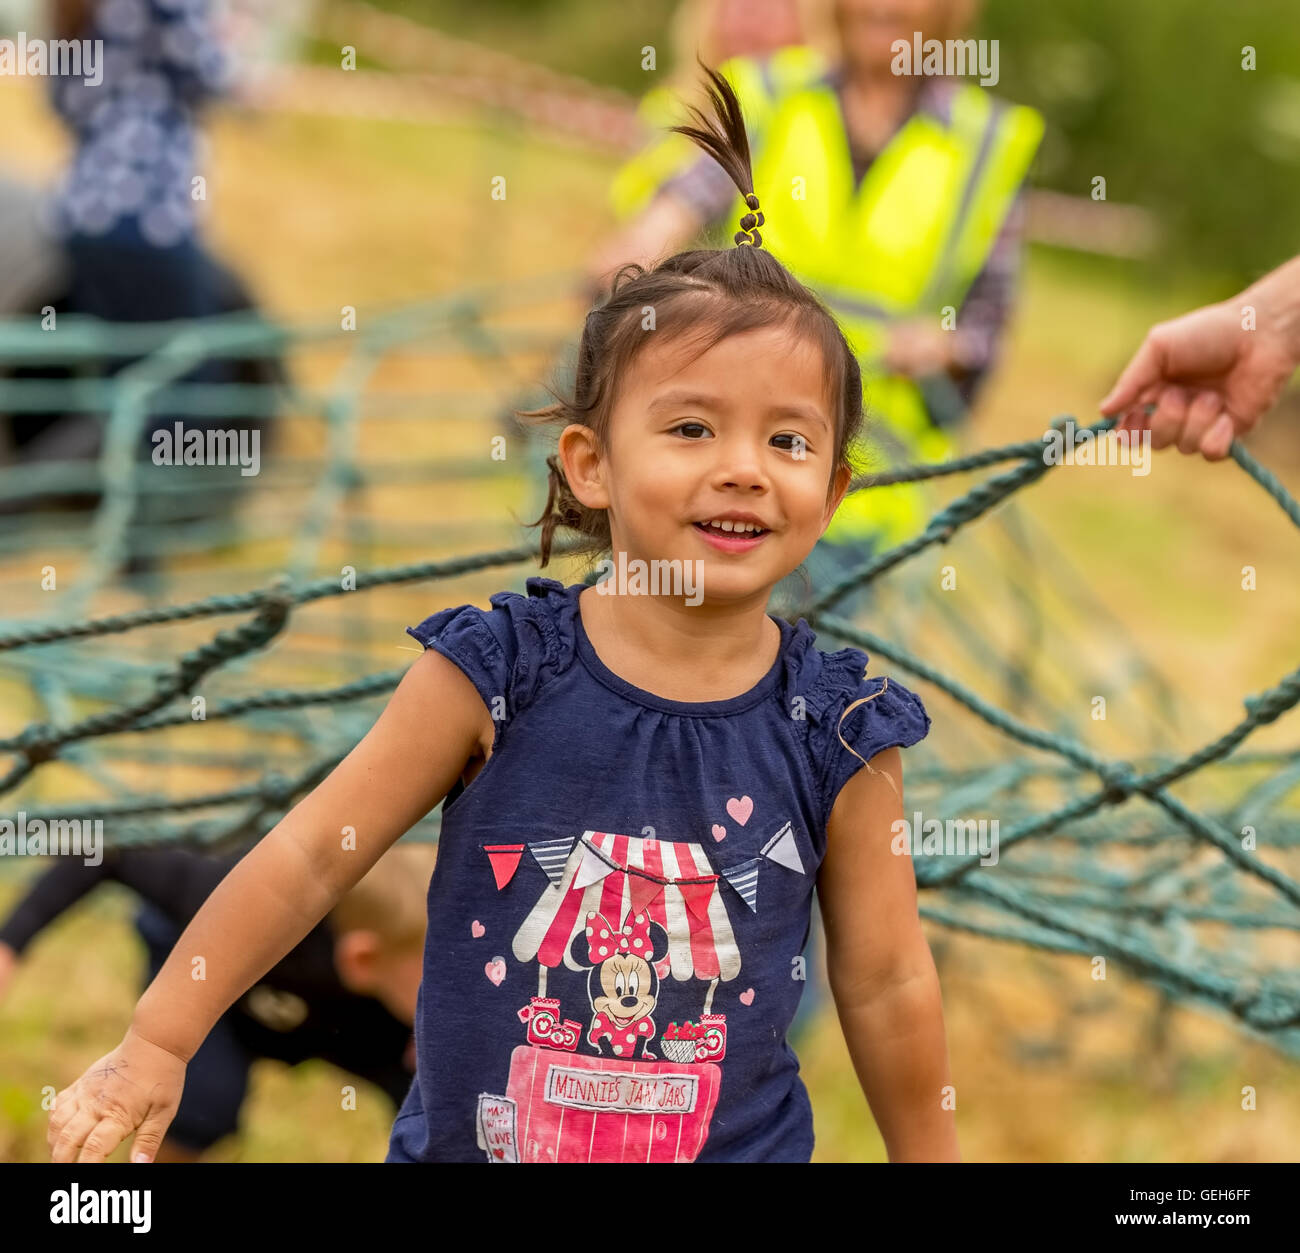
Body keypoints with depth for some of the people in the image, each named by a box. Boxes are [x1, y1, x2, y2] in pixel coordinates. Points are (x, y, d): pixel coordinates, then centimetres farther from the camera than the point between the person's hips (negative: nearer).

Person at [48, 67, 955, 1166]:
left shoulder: (838, 733, -9)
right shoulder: (498, 674, -12)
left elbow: (887, 988, 2)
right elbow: (313, 855, -6)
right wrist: (156, 1046, -7)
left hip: (735, 1149, 0)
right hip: (466, 1139, 0)